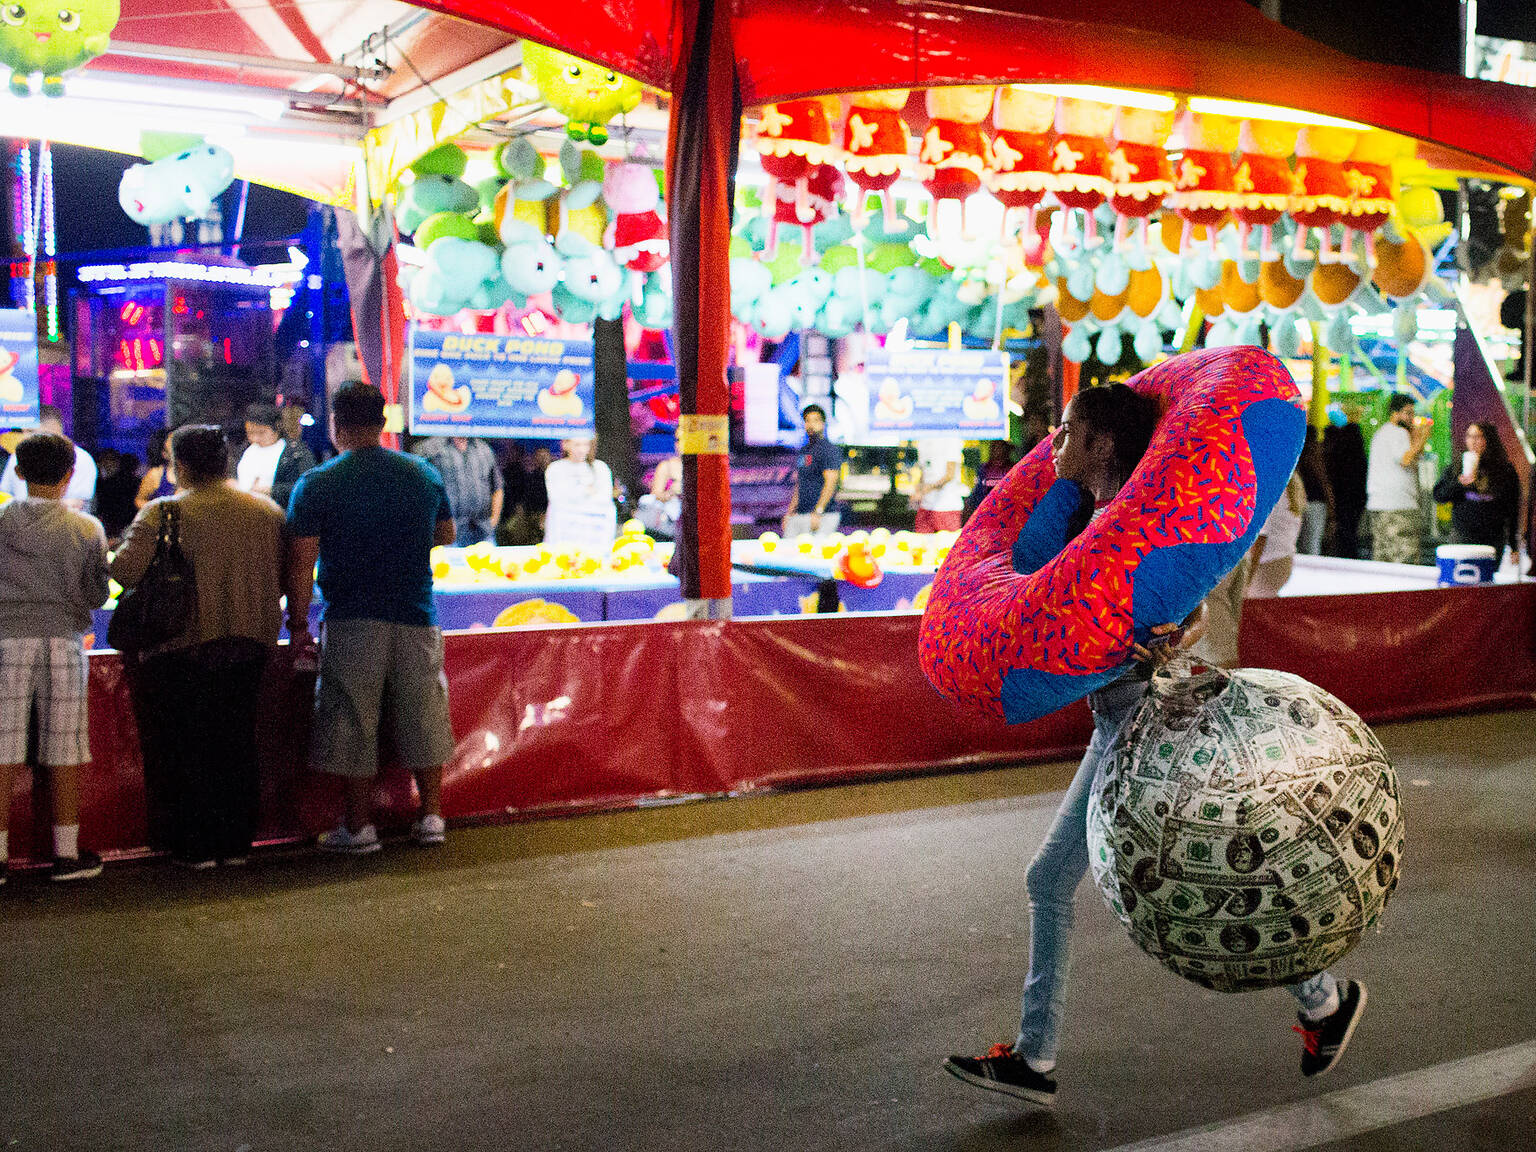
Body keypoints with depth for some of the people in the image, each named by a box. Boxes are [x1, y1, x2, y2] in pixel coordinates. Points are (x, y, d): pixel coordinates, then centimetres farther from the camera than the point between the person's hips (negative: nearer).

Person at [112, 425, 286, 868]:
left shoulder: (163, 513, -10)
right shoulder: (268, 511, 3)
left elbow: (125, 570, -19)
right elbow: (287, 579, 5)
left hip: (183, 647, -4)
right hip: (250, 645, 4)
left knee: (184, 748, 8)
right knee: (237, 743, 14)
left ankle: (196, 846, 12)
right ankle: (237, 843, 19)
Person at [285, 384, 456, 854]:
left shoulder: (316, 485, -6)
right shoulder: (425, 474, 4)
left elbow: (301, 565, -8)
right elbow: (447, 534, 19)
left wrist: (298, 624, 1)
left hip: (352, 622, -3)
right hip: (416, 618, 3)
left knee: (353, 724, 6)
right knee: (422, 716, 13)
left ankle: (359, 826, 11)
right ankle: (431, 817, 17)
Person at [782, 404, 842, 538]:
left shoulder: (830, 450, -7)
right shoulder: (805, 451, 20)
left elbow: (830, 484, -16)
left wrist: (817, 512, -23)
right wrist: (789, 512, 18)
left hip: (822, 516, -8)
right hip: (798, 515, 8)